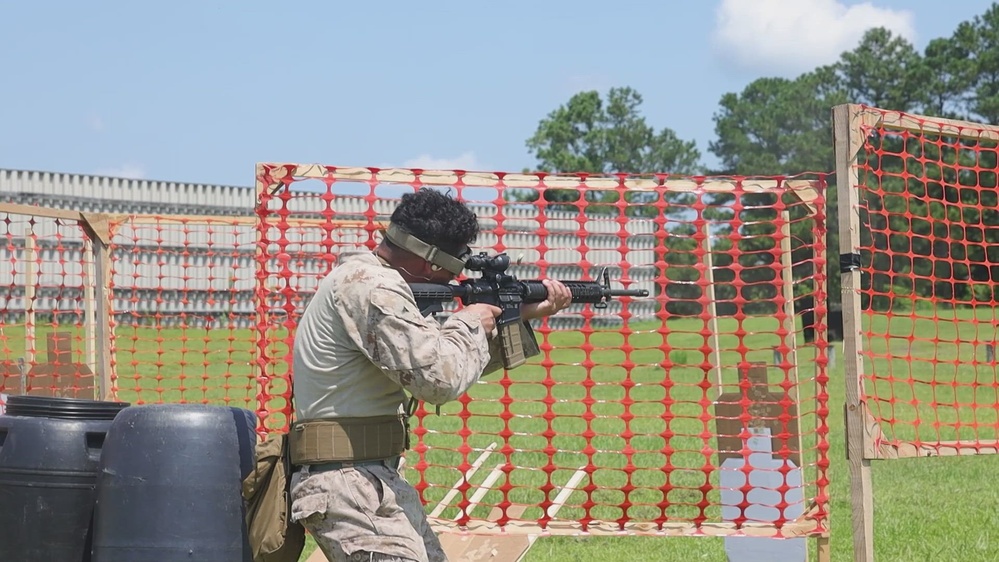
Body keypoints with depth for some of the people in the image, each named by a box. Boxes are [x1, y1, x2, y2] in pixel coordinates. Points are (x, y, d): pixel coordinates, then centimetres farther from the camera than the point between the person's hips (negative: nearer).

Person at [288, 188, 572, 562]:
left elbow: (454, 360, 22)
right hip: (349, 485, -11)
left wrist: (522, 317, 16)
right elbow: (439, 376, -26)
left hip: (381, 478, 11)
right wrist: (468, 324, -7)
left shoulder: (375, 282, 15)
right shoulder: (371, 287, -18)